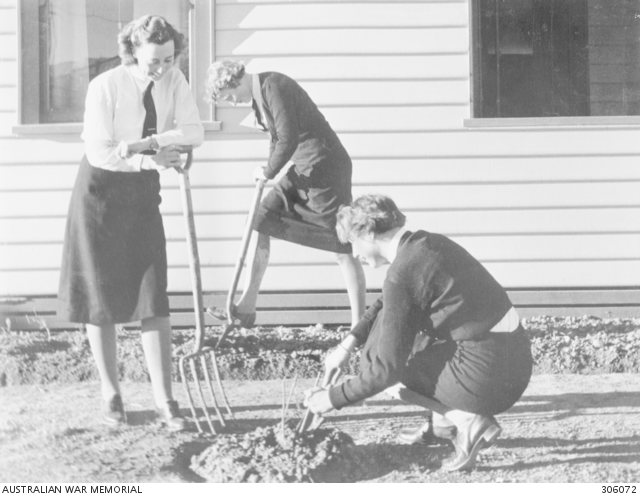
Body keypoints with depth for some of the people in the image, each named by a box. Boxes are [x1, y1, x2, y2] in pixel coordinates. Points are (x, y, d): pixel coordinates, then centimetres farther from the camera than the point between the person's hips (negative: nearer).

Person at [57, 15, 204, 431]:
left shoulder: (174, 80, -8)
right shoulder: (105, 87, -18)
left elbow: (195, 132, -17)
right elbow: (100, 151, -20)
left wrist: (145, 143, -29)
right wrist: (152, 160, -27)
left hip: (144, 194, 3)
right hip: (101, 190, -3)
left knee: (154, 299, -4)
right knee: (102, 297, 3)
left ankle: (165, 400, -2)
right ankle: (111, 394, 16)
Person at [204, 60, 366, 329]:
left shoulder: (273, 87, -18)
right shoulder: (257, 93, 12)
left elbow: (288, 139, -23)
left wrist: (269, 172, -9)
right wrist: (269, 171, 13)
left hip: (325, 165, -10)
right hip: (303, 169, 10)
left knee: (342, 248, -5)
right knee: (261, 221, 8)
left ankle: (359, 325, 0)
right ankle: (246, 308, 13)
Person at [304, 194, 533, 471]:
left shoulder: (402, 275, -16)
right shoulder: (427, 242, 10)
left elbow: (386, 369, -14)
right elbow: (388, 304, 29)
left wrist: (333, 399, -2)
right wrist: (348, 343, 20)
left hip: (490, 380, -9)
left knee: (374, 364, 6)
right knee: (385, 321, 21)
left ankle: (468, 420, -2)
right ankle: (443, 424, 20)